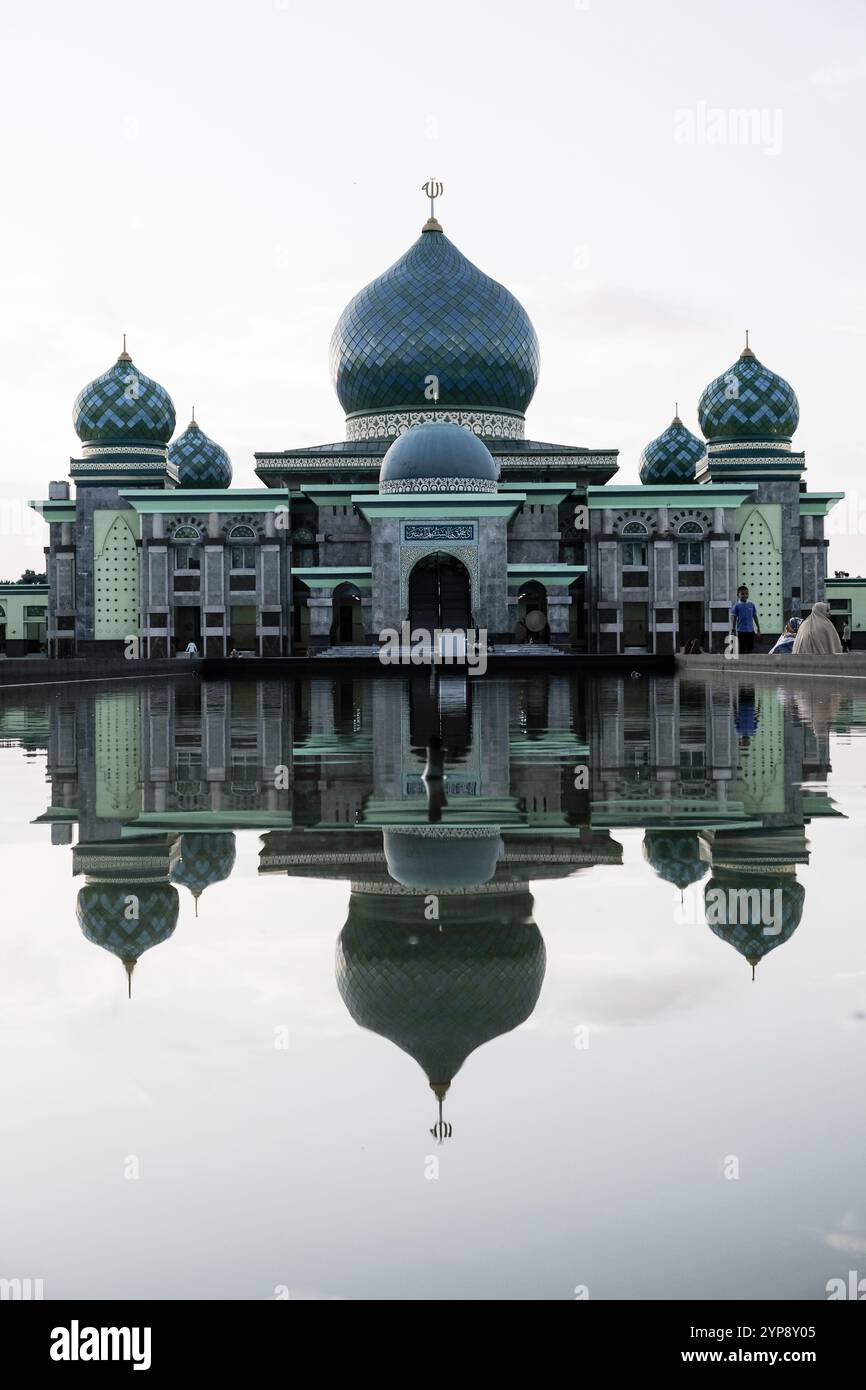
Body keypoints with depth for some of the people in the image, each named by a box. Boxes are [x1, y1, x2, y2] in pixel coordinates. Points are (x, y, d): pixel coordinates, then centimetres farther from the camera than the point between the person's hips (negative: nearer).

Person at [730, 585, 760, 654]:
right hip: (741, 631, -4)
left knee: (750, 648, 10)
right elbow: (733, 618, -4)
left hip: (750, 630, 4)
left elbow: (755, 617, 12)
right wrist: (733, 629, -9)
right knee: (742, 649, 1)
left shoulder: (751, 605, 6)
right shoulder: (736, 606, -5)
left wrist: (758, 628, 13)